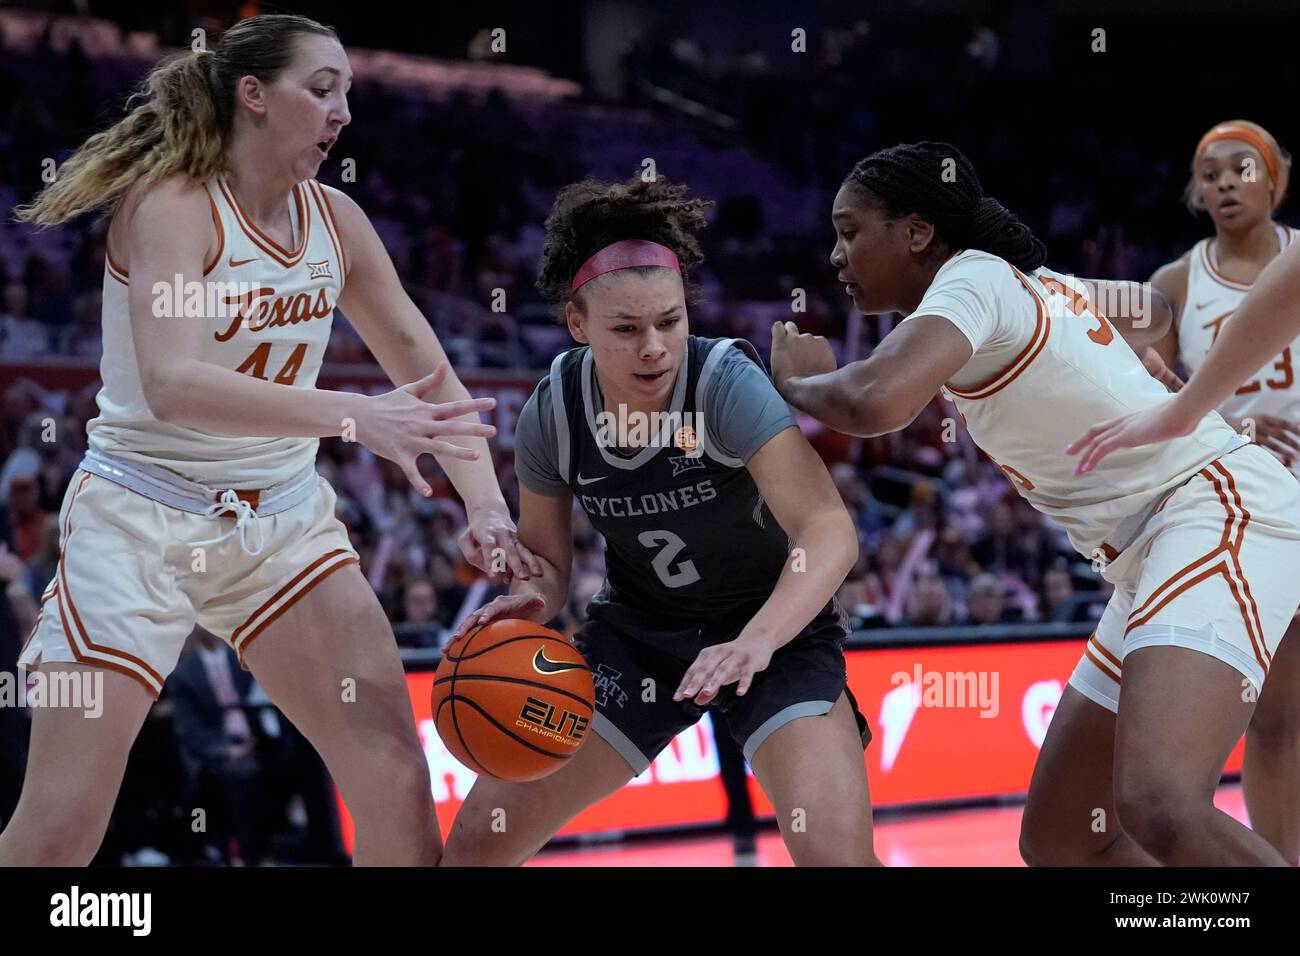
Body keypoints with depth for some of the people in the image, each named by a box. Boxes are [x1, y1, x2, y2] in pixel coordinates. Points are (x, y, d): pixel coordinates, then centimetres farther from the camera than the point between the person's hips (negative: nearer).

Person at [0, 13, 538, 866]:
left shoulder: (334, 220, 3)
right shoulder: (170, 206, -15)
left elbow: (427, 375, 9)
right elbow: (171, 385, -31)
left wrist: (488, 508, -7)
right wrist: (354, 414, -41)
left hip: (285, 518, 6)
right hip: (143, 518, -6)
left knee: (397, 780, -4)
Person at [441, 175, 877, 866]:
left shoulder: (727, 382, -26)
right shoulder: (552, 414, -13)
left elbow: (829, 531, -34)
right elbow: (545, 555, 1)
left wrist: (755, 641, -49)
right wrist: (533, 596, -23)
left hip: (776, 630, -4)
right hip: (636, 632, 4)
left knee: (835, 854, -27)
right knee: (479, 837, -1)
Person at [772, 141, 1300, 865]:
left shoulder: (972, 276, -9)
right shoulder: (1035, 284, 18)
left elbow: (875, 401, -28)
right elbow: (1157, 313, 37)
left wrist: (796, 380, -7)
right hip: (1154, 555, 10)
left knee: (1161, 812, -33)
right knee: (1059, 840, 10)